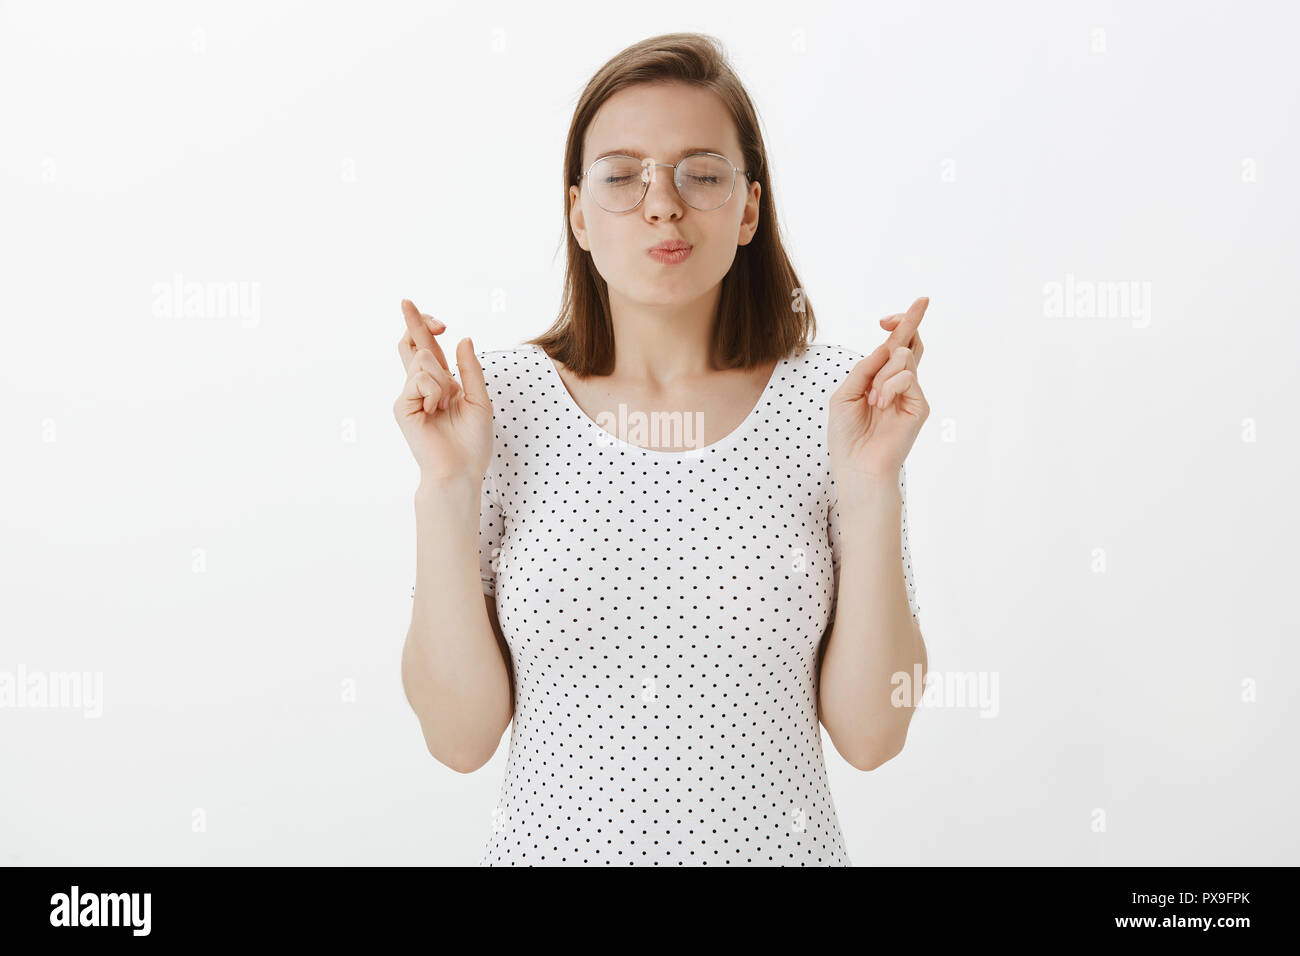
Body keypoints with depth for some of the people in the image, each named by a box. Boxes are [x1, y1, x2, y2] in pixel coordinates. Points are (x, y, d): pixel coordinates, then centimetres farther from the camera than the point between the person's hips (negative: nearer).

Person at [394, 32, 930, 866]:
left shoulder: (831, 399, -9)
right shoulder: (502, 399, -9)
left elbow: (871, 735, -10)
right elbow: (461, 736, -9)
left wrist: (871, 488, -19)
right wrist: (446, 489, -18)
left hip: (777, 842, 0)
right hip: (555, 841, 0)